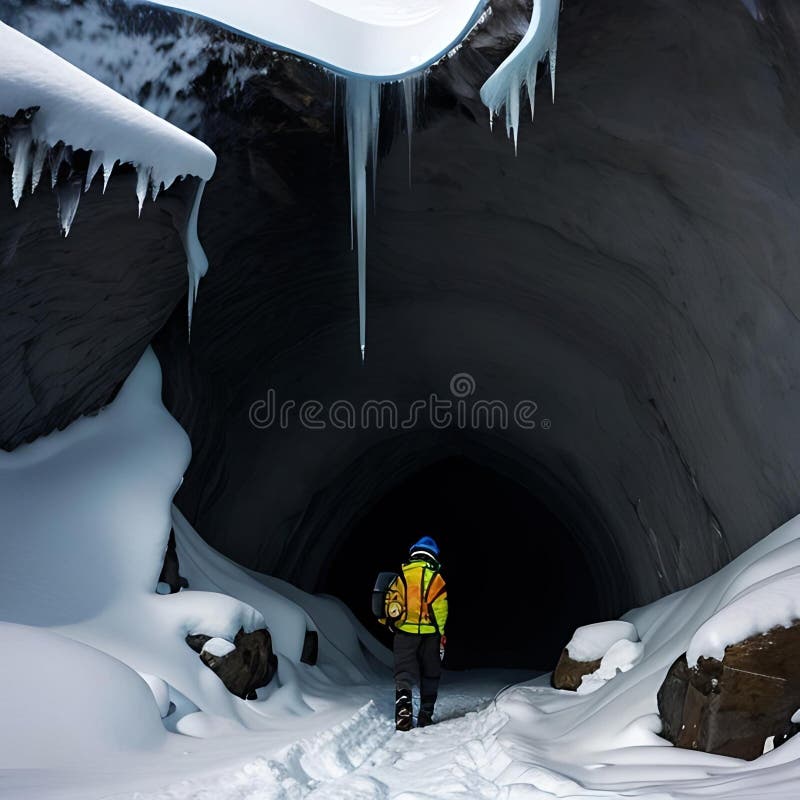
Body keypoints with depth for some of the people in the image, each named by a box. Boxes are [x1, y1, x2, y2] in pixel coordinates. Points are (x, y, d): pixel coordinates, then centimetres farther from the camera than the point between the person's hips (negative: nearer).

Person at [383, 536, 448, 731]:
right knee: (429, 675, 13)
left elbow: (391, 604, 7)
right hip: (429, 633, -1)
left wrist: (393, 624, 23)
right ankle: (426, 714, 15)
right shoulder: (436, 577, -1)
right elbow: (440, 608, -4)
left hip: (405, 632, 1)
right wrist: (440, 635, 2)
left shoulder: (401, 576, 5)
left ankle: (403, 699, -28)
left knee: (404, 672, -1)